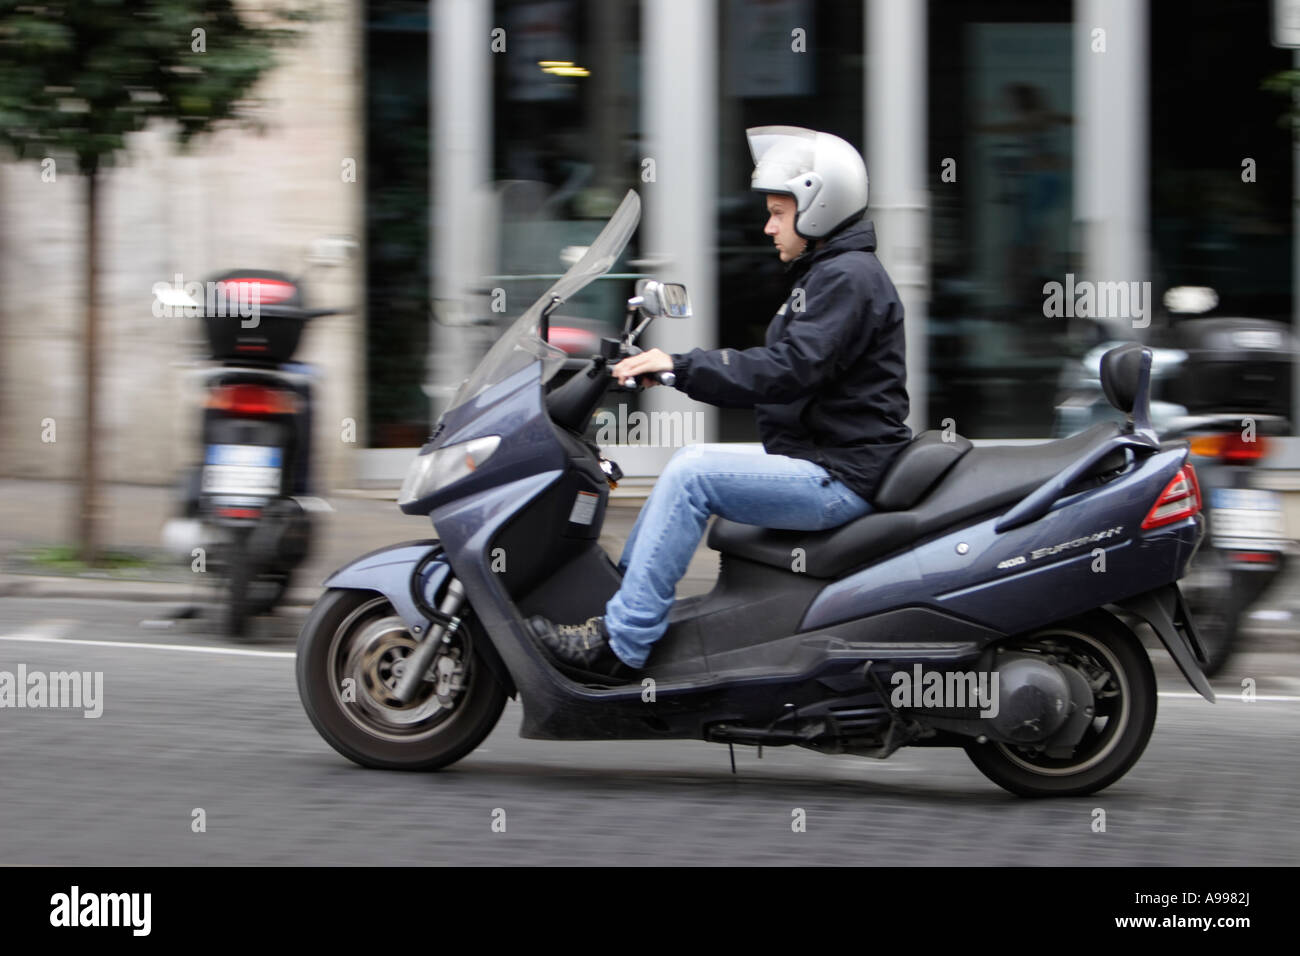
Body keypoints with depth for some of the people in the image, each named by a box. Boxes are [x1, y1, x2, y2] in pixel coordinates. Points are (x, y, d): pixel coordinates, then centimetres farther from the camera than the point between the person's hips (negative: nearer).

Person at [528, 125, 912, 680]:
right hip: (818, 462, 11)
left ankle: (621, 644, -20)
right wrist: (676, 369, 12)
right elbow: (777, 370, 21)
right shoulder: (823, 274, 21)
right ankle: (618, 595, 17)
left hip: (841, 479, -11)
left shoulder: (848, 279, -14)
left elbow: (790, 370, -25)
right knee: (689, 461, 16)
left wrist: (682, 367, -23)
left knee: (693, 474, -21)